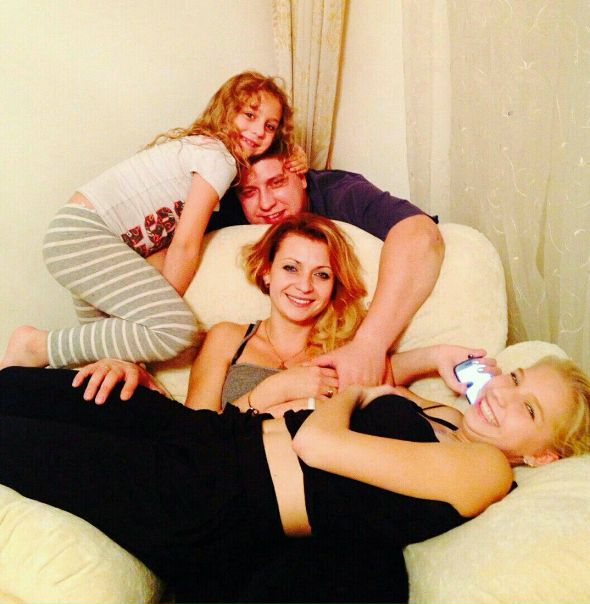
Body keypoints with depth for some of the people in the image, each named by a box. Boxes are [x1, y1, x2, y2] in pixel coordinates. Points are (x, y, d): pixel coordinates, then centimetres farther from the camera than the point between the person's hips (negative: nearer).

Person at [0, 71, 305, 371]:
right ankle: (36, 347, -14)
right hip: (82, 236, -11)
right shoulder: (220, 158, -10)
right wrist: (168, 309, -9)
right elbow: (185, 244, -14)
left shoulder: (203, 145, 20)